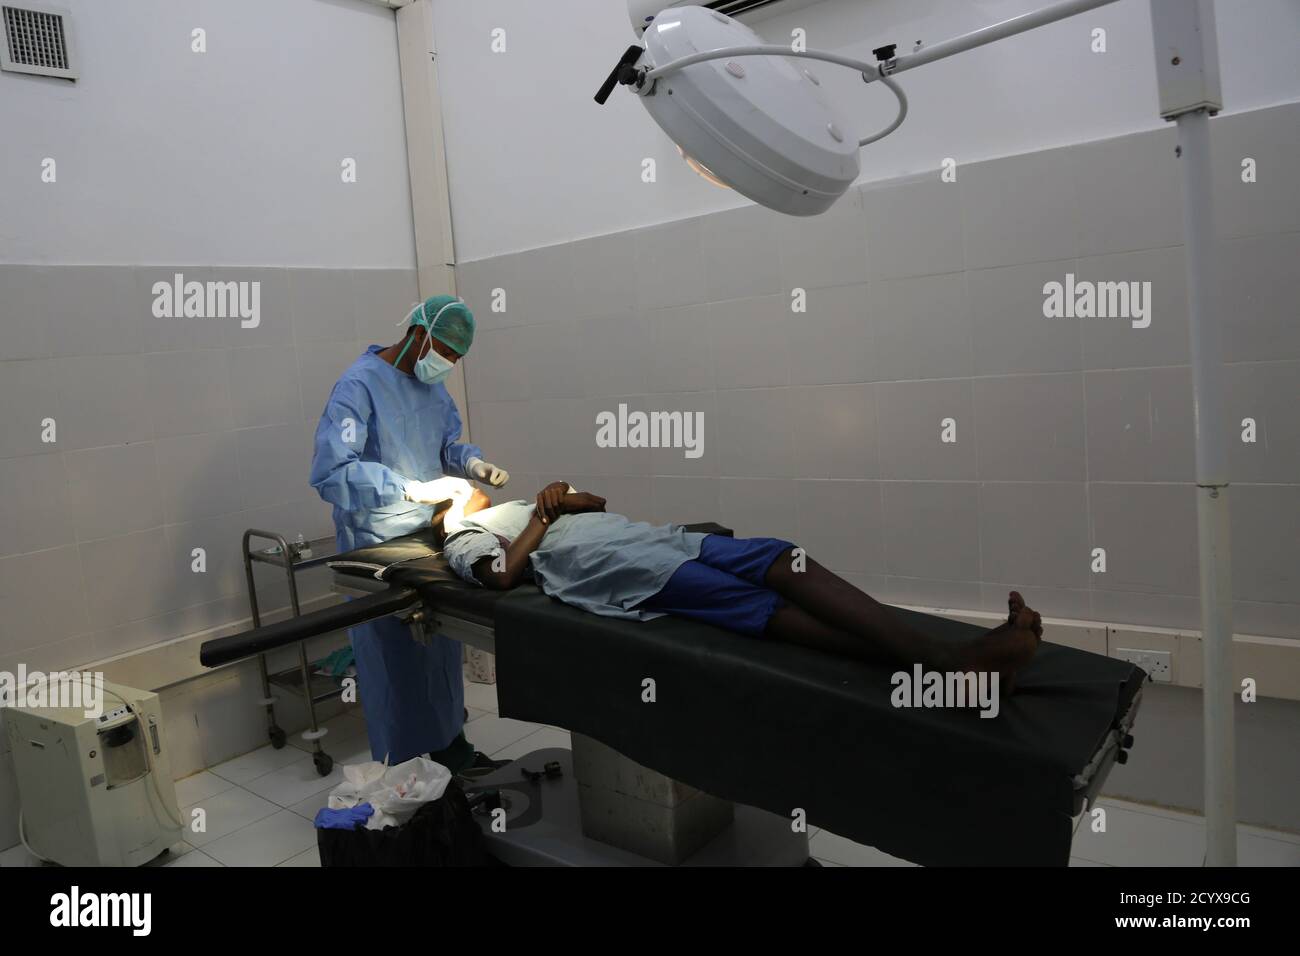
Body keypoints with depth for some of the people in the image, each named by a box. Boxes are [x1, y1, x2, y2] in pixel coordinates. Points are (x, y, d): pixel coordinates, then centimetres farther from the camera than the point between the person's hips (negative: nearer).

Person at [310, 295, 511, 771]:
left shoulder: (432, 386, 6)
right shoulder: (359, 384, -18)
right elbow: (331, 472, -27)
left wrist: (472, 463, -3)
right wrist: (416, 491, -30)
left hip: (431, 536, 7)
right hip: (379, 546, -7)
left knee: (441, 647, 17)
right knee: (395, 656, 1)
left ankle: (448, 742, 34)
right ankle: (402, 768, 18)